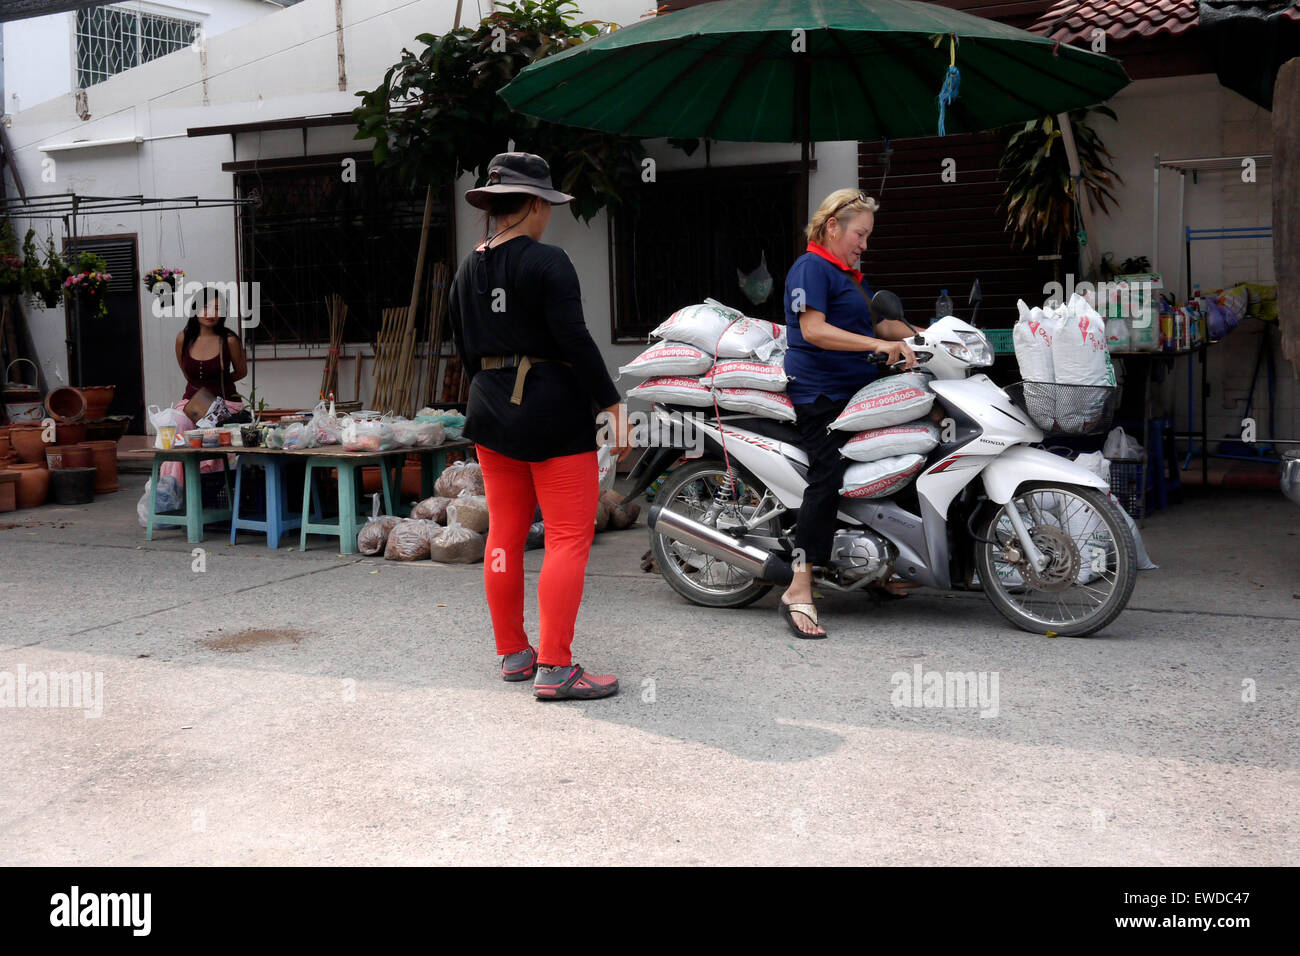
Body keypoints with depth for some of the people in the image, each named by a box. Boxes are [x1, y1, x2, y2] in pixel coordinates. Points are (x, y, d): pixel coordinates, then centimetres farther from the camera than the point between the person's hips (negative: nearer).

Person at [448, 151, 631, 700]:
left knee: (505, 533, 14)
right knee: (570, 537, -3)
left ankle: (512, 654, 23)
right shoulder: (547, 263, -12)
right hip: (554, 413, -8)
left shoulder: (468, 270, 10)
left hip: (490, 413, 8)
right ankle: (554, 669, -5)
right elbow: (574, 340, -17)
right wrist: (613, 404, -14)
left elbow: (466, 351, 15)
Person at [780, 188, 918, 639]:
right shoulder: (811, 267, -9)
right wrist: (880, 345, -26)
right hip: (820, 394, -10)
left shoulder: (851, 275, 23)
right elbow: (813, 330, -21)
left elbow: (876, 323, 26)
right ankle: (799, 590, -21)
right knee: (828, 478, -20)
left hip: (857, 391, 10)